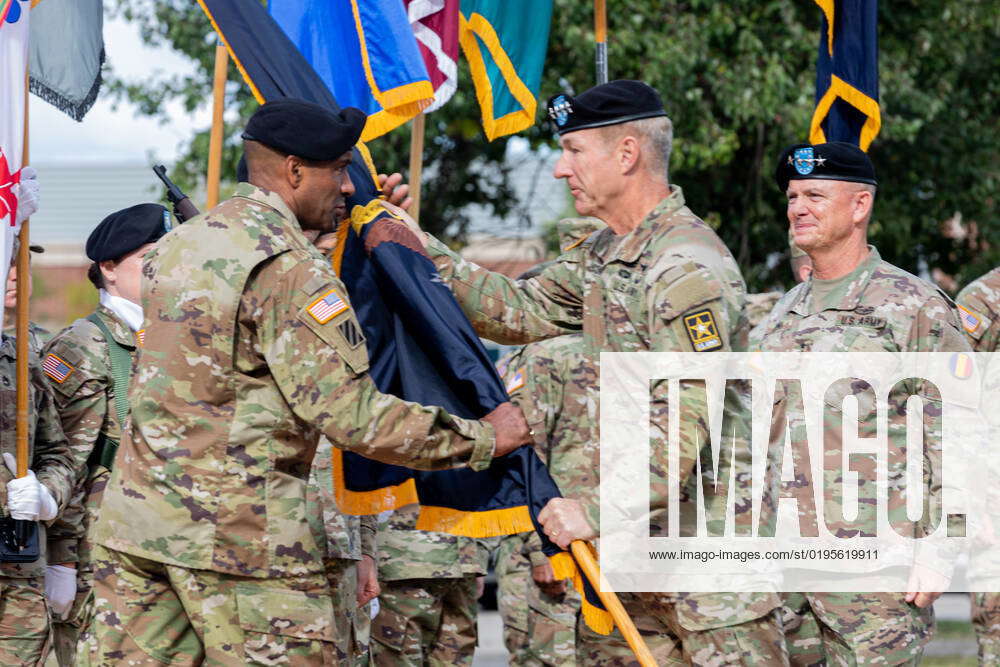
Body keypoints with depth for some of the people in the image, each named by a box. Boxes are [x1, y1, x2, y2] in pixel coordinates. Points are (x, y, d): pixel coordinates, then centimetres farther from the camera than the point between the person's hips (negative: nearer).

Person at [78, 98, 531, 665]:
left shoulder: (176, 246, 14)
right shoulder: (291, 267, -12)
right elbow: (350, 415, -17)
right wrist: (482, 439, -8)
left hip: (135, 514, 8)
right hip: (238, 528, -8)